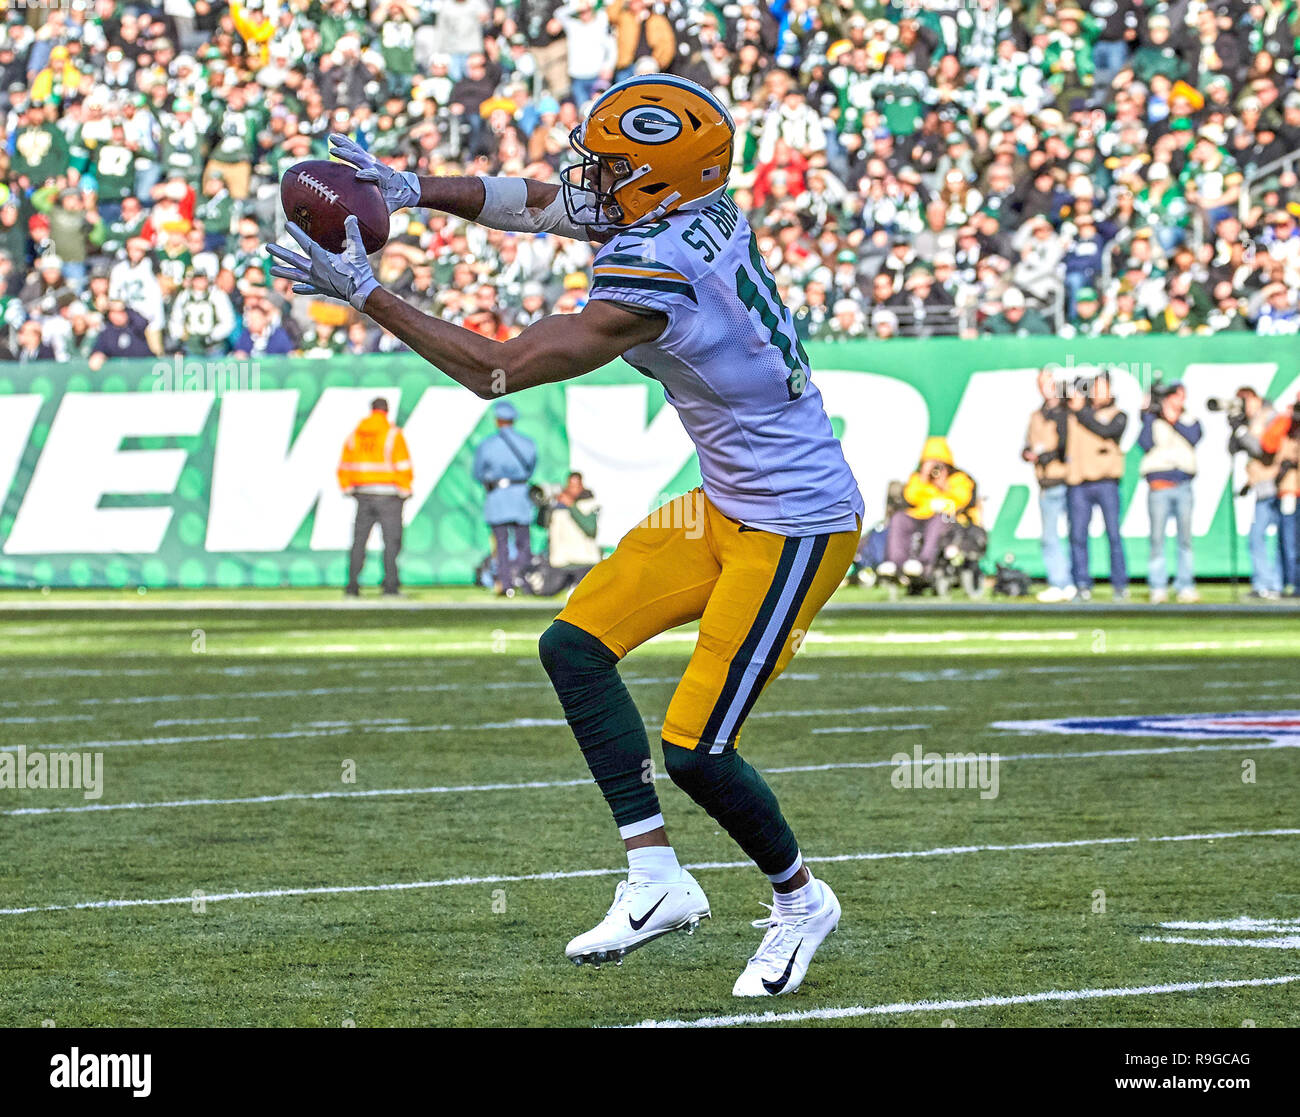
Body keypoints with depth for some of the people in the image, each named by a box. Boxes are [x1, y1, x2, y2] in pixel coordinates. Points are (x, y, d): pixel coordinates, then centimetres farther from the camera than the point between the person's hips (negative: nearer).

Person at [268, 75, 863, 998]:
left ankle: (800, 901, 20)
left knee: (696, 750, -7)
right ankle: (657, 881, 7)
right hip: (728, 507, 10)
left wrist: (365, 294, -19)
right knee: (577, 645, 4)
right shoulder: (701, 213, -2)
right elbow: (537, 201, 14)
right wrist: (415, 189, 2)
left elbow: (497, 370, -22)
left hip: (795, 530, -10)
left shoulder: (654, 277, -27)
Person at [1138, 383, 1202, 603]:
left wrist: (1174, 420, -10)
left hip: (1183, 485, 2)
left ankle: (1185, 587, 3)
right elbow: (1145, 443, -7)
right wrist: (1149, 414, -6)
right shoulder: (1152, 420, 10)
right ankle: (1158, 590, -2)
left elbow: (1194, 437, -5)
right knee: (1157, 538, -5)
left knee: (1185, 539, 1)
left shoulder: (1190, 421, 15)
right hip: (1158, 486, -2)